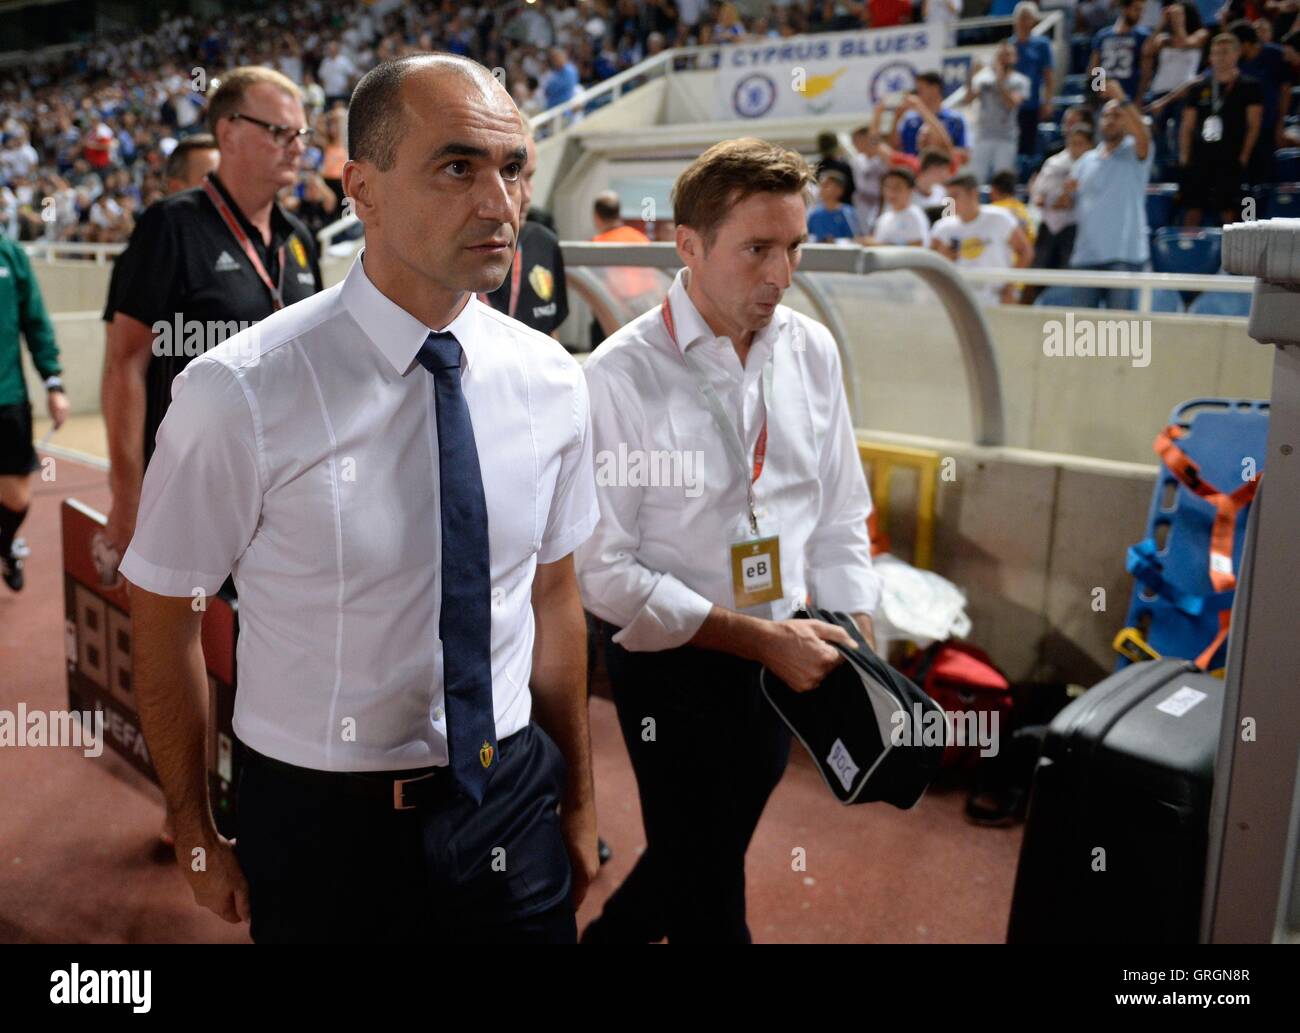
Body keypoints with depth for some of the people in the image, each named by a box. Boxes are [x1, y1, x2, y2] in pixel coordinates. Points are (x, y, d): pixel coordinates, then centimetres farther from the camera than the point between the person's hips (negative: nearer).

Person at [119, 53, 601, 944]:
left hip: (513, 803, 4)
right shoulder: (242, 394, -20)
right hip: (323, 820, -3)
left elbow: (554, 597, 3)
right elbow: (164, 626, -9)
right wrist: (198, 839, 2)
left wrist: (578, 801, 11)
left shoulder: (550, 381, -6)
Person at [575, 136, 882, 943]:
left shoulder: (812, 349, -2)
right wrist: (760, 638, -20)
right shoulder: (624, 376, -18)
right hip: (673, 665, -5)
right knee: (708, 896, 12)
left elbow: (839, 520, 4)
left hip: (782, 661, 6)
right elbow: (605, 572, -18)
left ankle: (609, 936, 52)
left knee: (713, 850, 26)